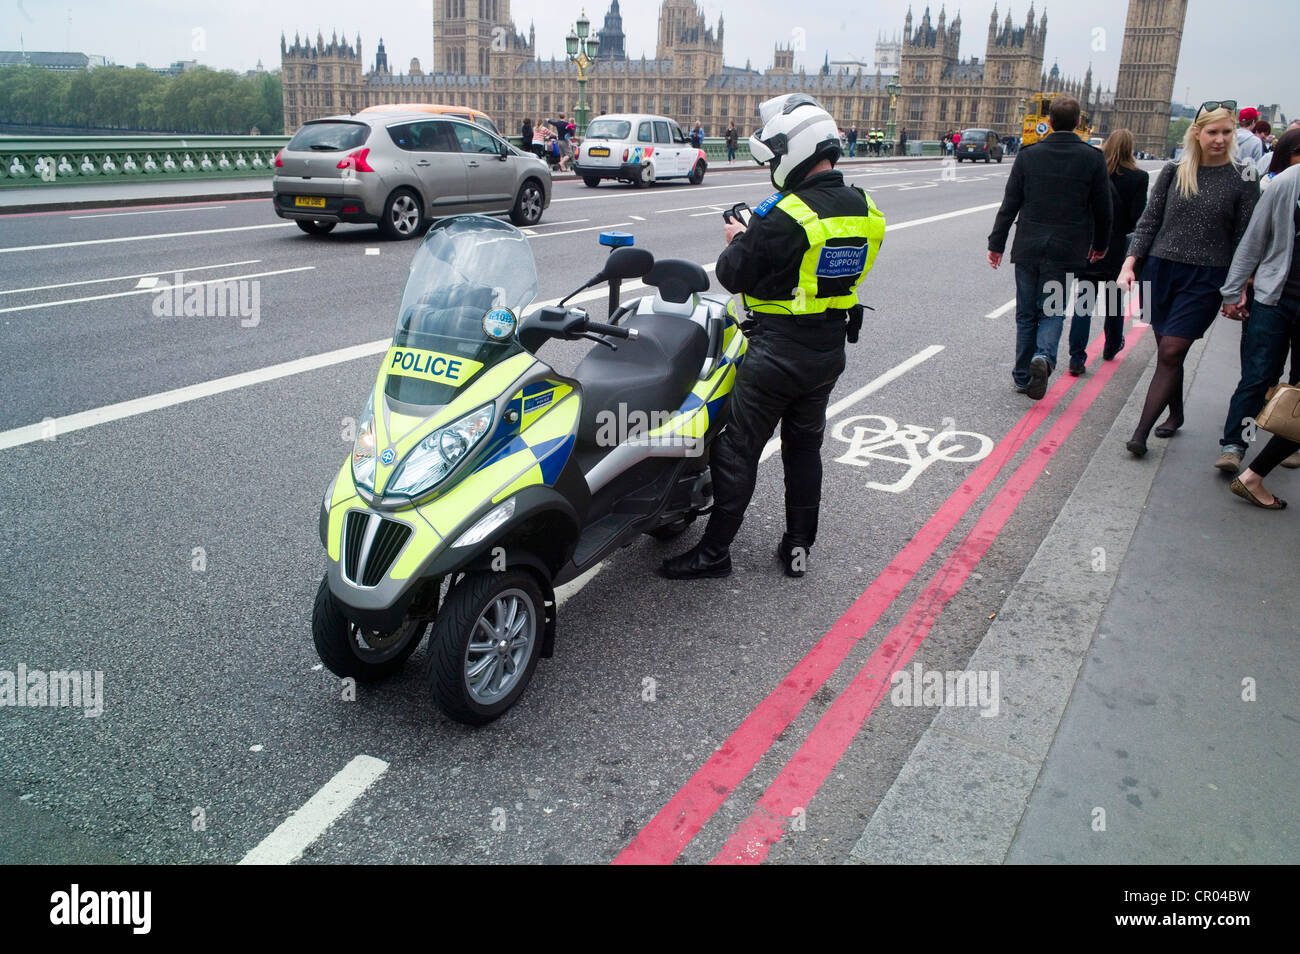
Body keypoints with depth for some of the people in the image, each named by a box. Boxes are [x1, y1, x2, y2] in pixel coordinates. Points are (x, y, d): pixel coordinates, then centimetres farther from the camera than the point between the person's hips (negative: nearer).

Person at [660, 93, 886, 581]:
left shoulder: (785, 216, -23)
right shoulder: (864, 209, 2)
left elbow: (734, 275, -15)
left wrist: (737, 242, 6)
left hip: (777, 353, -7)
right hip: (830, 351, 7)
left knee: (739, 450, 4)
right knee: (804, 447, 18)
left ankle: (714, 550, 12)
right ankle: (798, 547, 26)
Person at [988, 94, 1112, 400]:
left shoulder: (1028, 155, -1)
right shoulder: (1093, 159, -2)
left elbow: (1009, 205, -1)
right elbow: (1102, 209, 4)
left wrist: (996, 243, 6)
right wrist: (1100, 245, 18)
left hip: (1028, 248, 1)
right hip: (1066, 249, -1)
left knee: (1026, 314, 11)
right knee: (1052, 311, 7)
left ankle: (1023, 375, 16)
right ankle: (1044, 356, -20)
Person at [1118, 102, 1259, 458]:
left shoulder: (1243, 180, 0)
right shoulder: (1173, 171, 4)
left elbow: (1244, 240, 2)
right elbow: (1149, 221, 7)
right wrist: (1130, 264, -4)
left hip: (1205, 279, -3)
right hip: (1160, 270, 3)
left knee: (1170, 352, -11)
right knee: (1166, 351, 11)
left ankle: (1141, 431, -10)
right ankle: (1175, 414, 31)